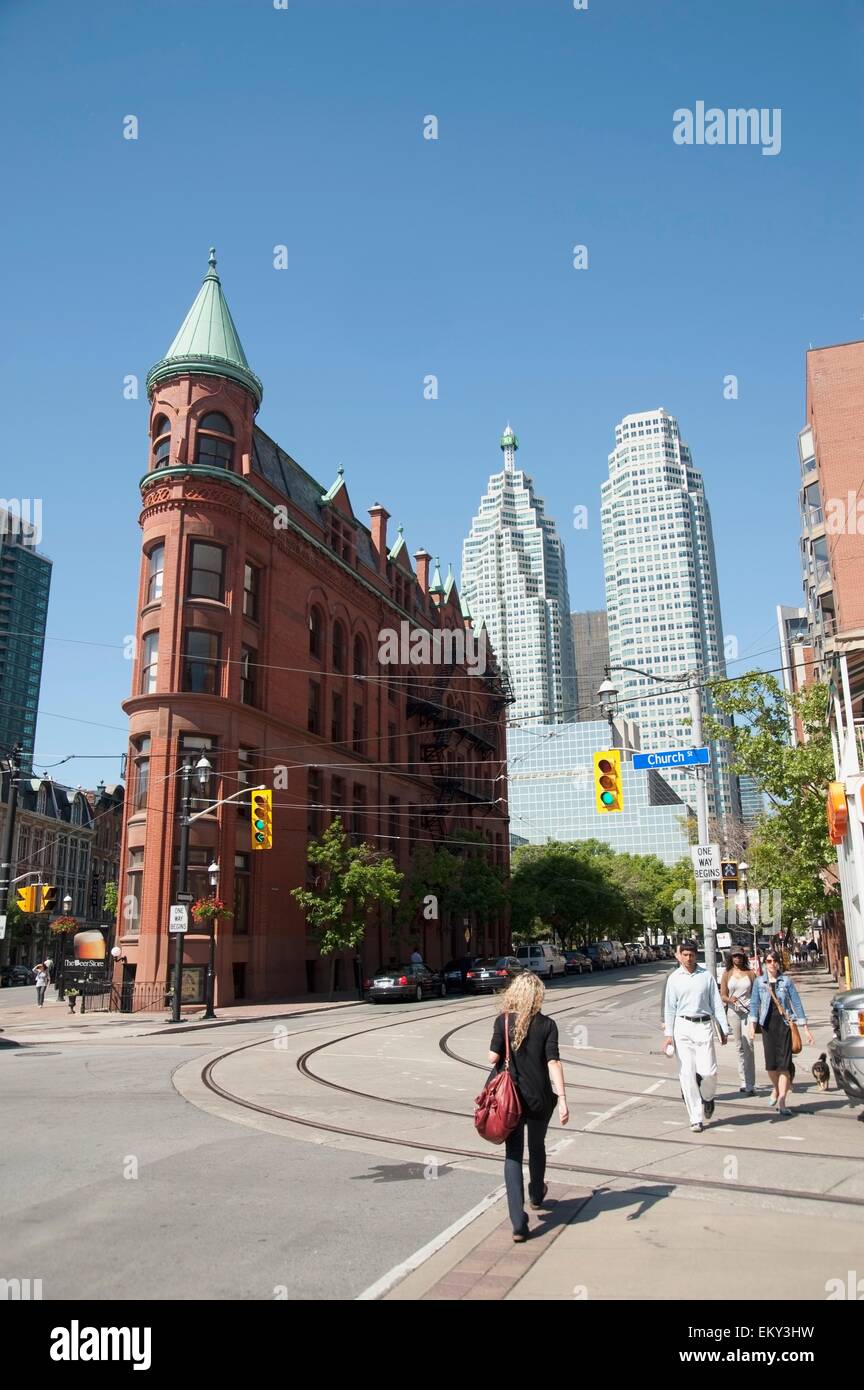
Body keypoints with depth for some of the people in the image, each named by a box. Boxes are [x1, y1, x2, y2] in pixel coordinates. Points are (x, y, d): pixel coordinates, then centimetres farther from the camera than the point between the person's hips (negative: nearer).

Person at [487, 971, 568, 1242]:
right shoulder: (547, 1025, -7)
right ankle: (537, 1195, 49)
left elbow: (493, 1057, -9)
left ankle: (518, 1222, -5)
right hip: (540, 1098, 1)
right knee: (537, 1147, 24)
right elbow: (553, 1062, -14)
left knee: (513, 1155, 5)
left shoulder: (503, 1021, -7)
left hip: (511, 1097, -1)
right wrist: (562, 1098, -16)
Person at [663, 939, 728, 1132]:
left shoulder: (706, 976, 4)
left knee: (708, 1071, -6)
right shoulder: (674, 978, 4)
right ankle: (696, 1119, 10)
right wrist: (669, 1033, 0)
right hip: (682, 1026, 0)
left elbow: (716, 1004, 7)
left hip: (704, 1026, 0)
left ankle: (707, 1097, 29)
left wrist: (724, 1029, 4)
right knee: (687, 1075, 0)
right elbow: (670, 1007, 5)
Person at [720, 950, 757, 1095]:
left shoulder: (750, 973, 6)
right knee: (739, 1046, 7)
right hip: (733, 1012, 2)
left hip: (748, 1011, -1)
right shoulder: (726, 974, 7)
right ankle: (744, 1081, 18)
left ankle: (749, 1084, -11)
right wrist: (729, 999, -16)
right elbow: (722, 995, 6)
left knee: (748, 1045, -12)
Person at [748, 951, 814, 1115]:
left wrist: (806, 1029, 2)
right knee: (771, 1063, 4)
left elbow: (796, 1003, 3)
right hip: (768, 1024, 1)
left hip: (785, 1023, -1)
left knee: (784, 1063, -7)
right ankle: (775, 1090, 32)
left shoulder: (786, 981, 1)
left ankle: (782, 1101, -2)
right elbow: (754, 1004, 3)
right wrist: (752, 1026, -7)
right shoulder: (759, 981, 4)